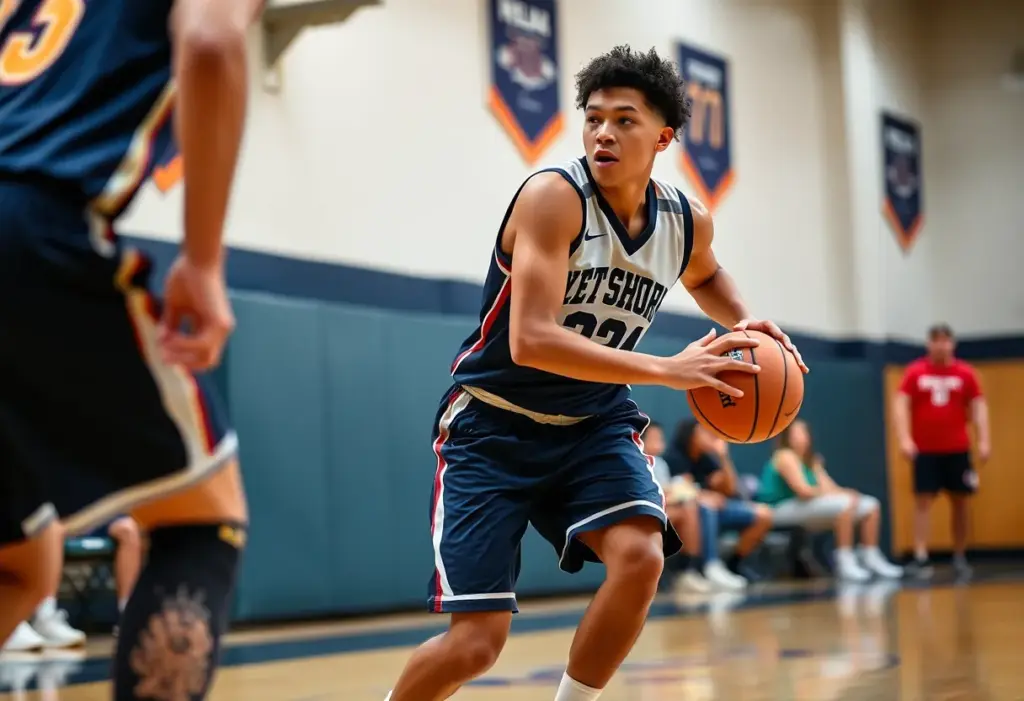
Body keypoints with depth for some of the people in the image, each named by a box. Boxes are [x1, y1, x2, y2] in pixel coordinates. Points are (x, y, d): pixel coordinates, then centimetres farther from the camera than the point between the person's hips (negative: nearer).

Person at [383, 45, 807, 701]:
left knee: (641, 556, -23)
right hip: (494, 424, -5)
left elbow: (705, 276, 24)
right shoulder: (554, 196, -22)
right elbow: (531, 341, -32)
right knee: (476, 643, -11)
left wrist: (744, 322, 1)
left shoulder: (689, 222, -2)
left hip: (593, 422, 5)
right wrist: (667, 370, -36)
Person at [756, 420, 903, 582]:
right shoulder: (785, 456, -12)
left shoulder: (811, 461, 17)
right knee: (844, 504, -31)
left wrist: (846, 493, -16)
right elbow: (803, 490, -24)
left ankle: (870, 558, 7)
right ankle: (845, 563, -30)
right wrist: (843, 495, -18)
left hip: (807, 508, 10)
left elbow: (829, 487, 7)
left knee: (870, 505, 6)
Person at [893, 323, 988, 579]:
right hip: (925, 450, -2)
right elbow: (901, 404, -4)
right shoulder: (915, 372, 0)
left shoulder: (966, 373, 3)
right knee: (923, 500, -6)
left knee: (960, 500, 6)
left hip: (957, 449, 2)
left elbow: (978, 406, 3)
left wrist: (984, 440, -7)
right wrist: (904, 438, -16)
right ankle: (920, 558, -8)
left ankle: (960, 557, 16)